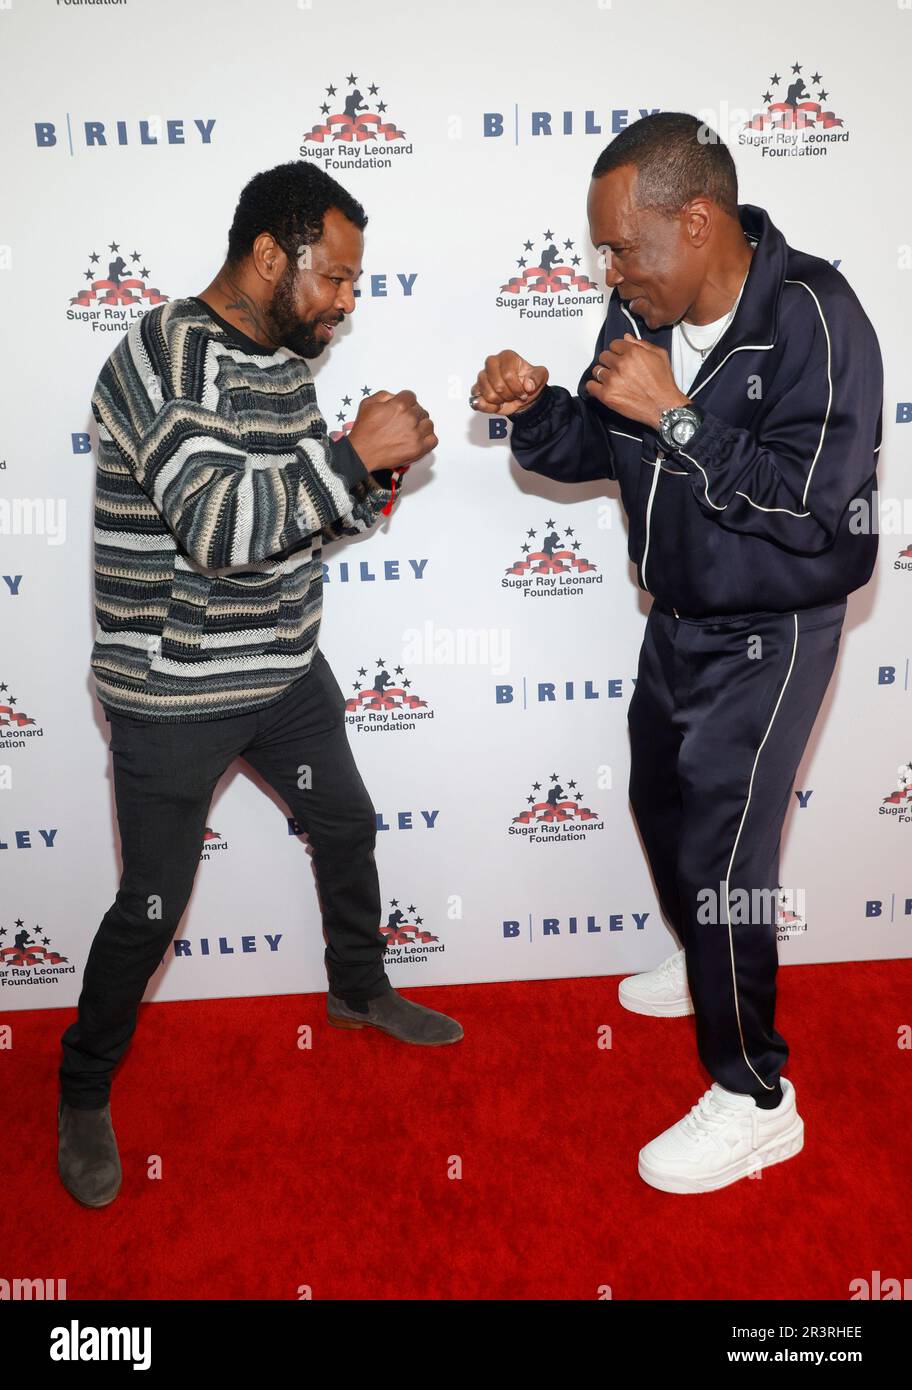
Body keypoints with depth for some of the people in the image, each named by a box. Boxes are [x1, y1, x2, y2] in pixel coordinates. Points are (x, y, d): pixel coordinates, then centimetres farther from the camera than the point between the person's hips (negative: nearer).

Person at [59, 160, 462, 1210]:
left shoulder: (285, 360, 6)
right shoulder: (158, 358, -20)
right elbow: (220, 526, -31)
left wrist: (376, 474, -6)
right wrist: (356, 451, -27)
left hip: (286, 671, 8)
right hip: (174, 695, -8)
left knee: (348, 828, 21)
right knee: (150, 907, 5)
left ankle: (359, 989, 48)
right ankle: (84, 1095, 30)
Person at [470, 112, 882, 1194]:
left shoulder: (813, 321, -24)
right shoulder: (645, 310, -2)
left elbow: (811, 508, -31)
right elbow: (592, 450, 6)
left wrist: (676, 413, -31)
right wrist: (530, 406, -14)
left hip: (766, 635, -8)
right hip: (679, 616, 8)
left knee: (721, 848, -5)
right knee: (661, 803, 22)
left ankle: (755, 1098, 15)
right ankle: (708, 968, 50)